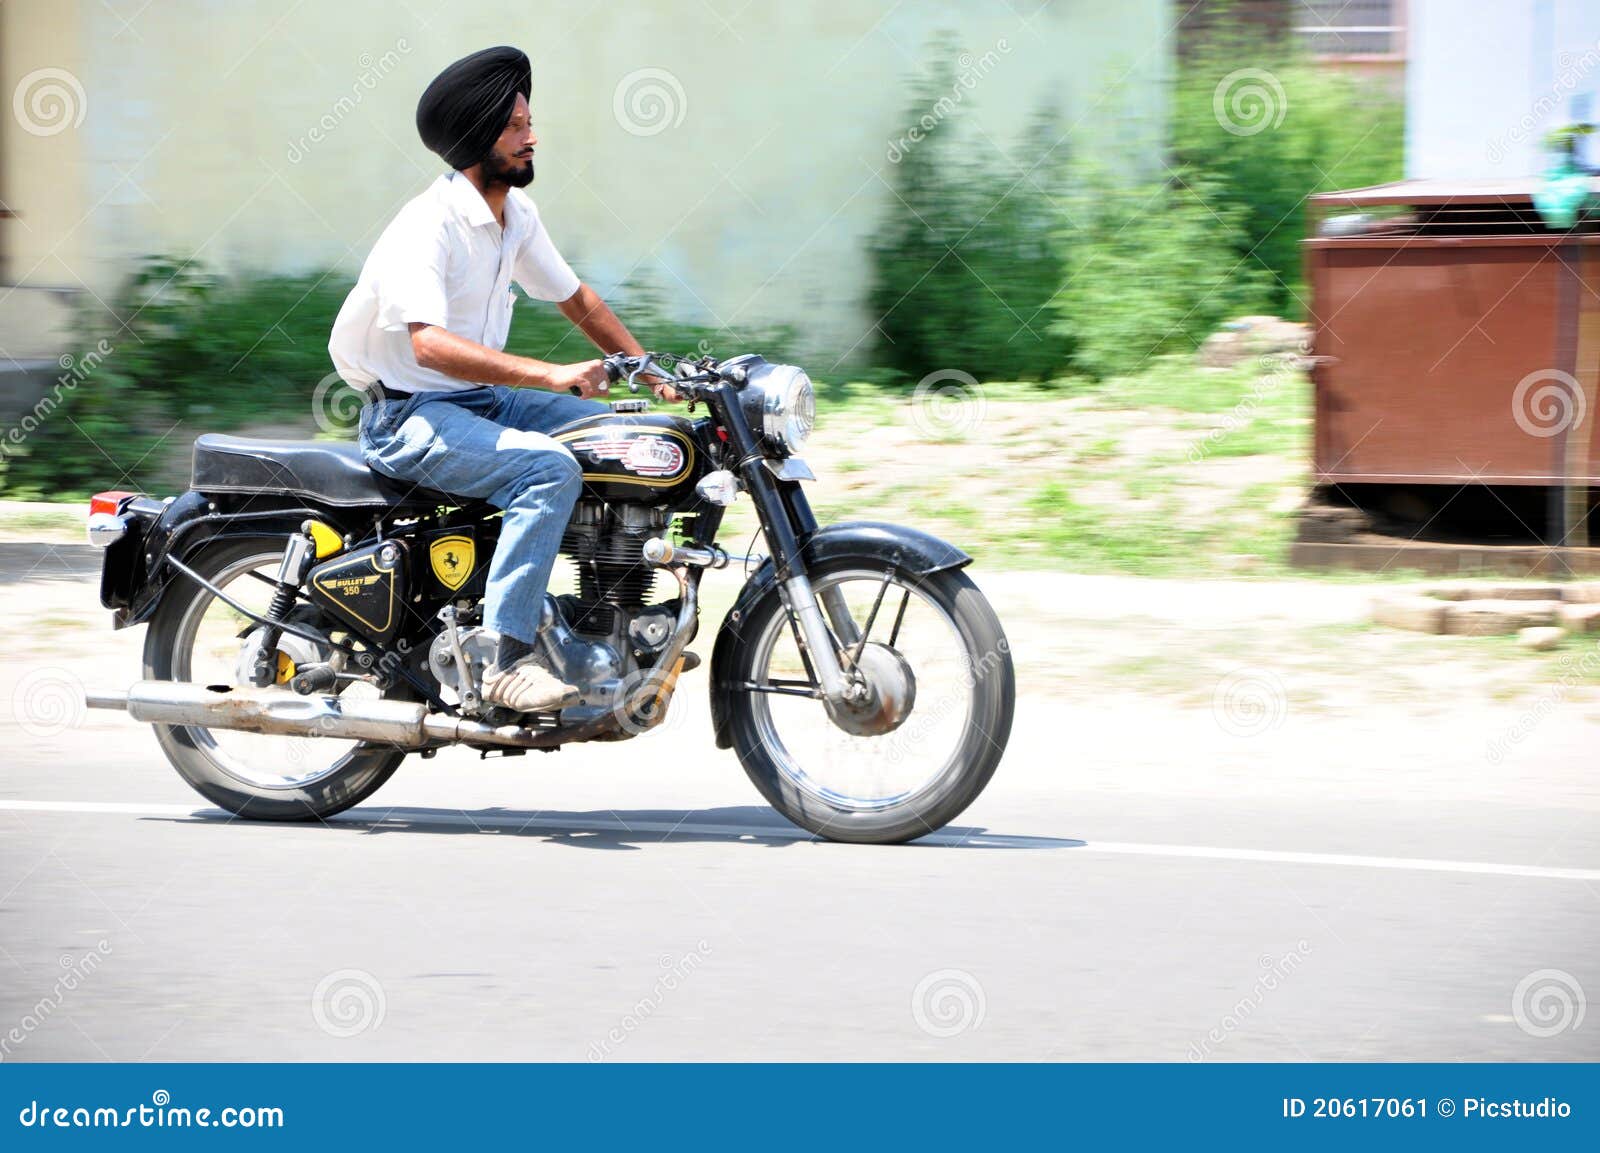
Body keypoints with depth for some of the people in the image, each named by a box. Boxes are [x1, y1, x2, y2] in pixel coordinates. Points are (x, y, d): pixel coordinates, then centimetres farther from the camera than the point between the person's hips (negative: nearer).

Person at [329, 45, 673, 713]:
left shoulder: (516, 214, 7)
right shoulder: (427, 225, -21)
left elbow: (573, 297, 23)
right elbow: (430, 344, -35)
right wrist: (552, 376, -42)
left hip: (480, 400, 9)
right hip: (409, 415, -9)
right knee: (550, 468, -31)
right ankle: (507, 660, -33)